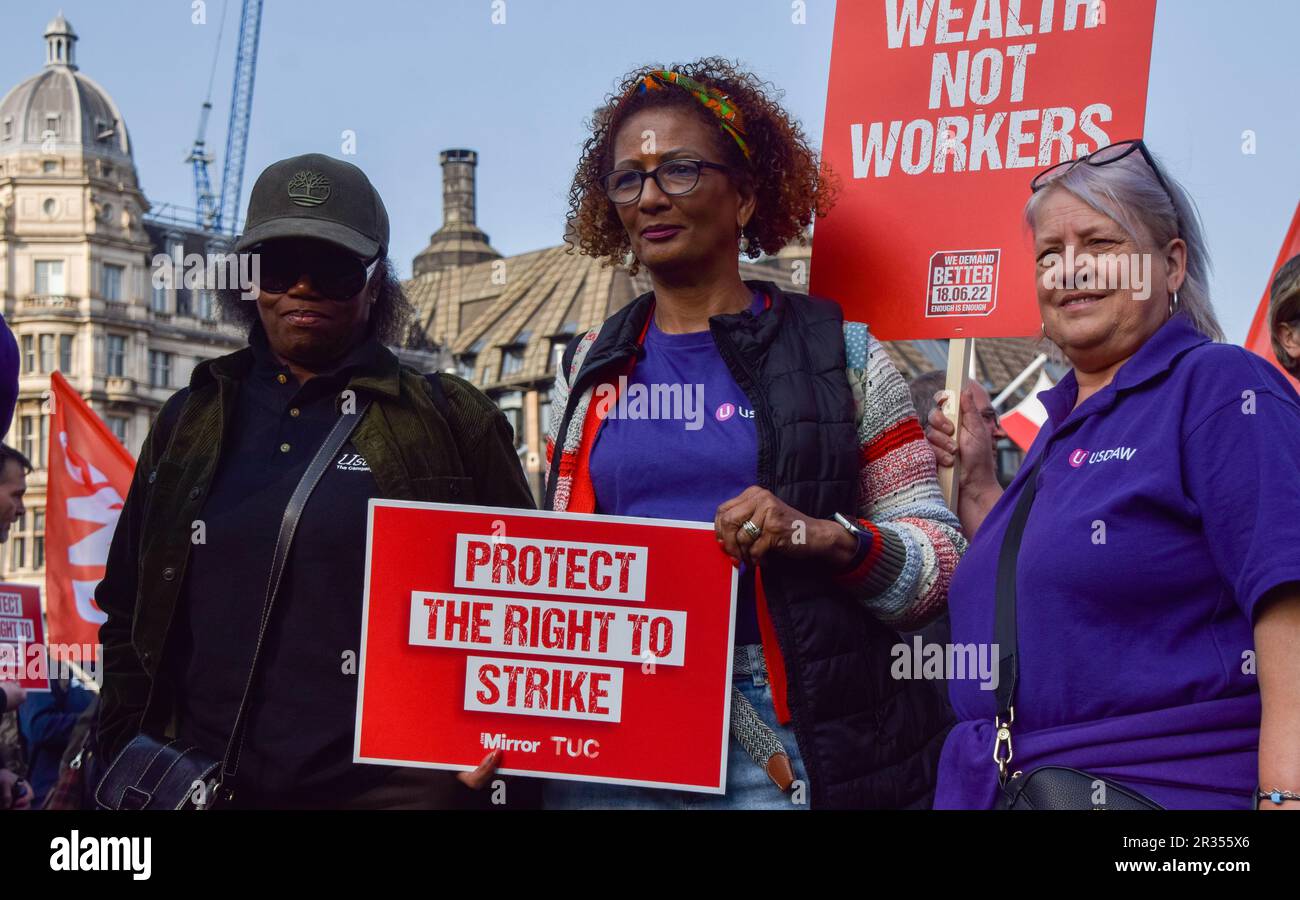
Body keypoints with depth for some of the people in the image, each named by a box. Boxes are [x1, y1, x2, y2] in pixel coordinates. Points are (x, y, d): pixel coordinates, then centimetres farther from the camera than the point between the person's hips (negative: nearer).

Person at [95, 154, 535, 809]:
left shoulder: (449, 421, 3)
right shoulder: (191, 424, 13)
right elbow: (128, 607, 17)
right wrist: (127, 750, 7)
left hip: (390, 784, -3)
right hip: (208, 784, 3)